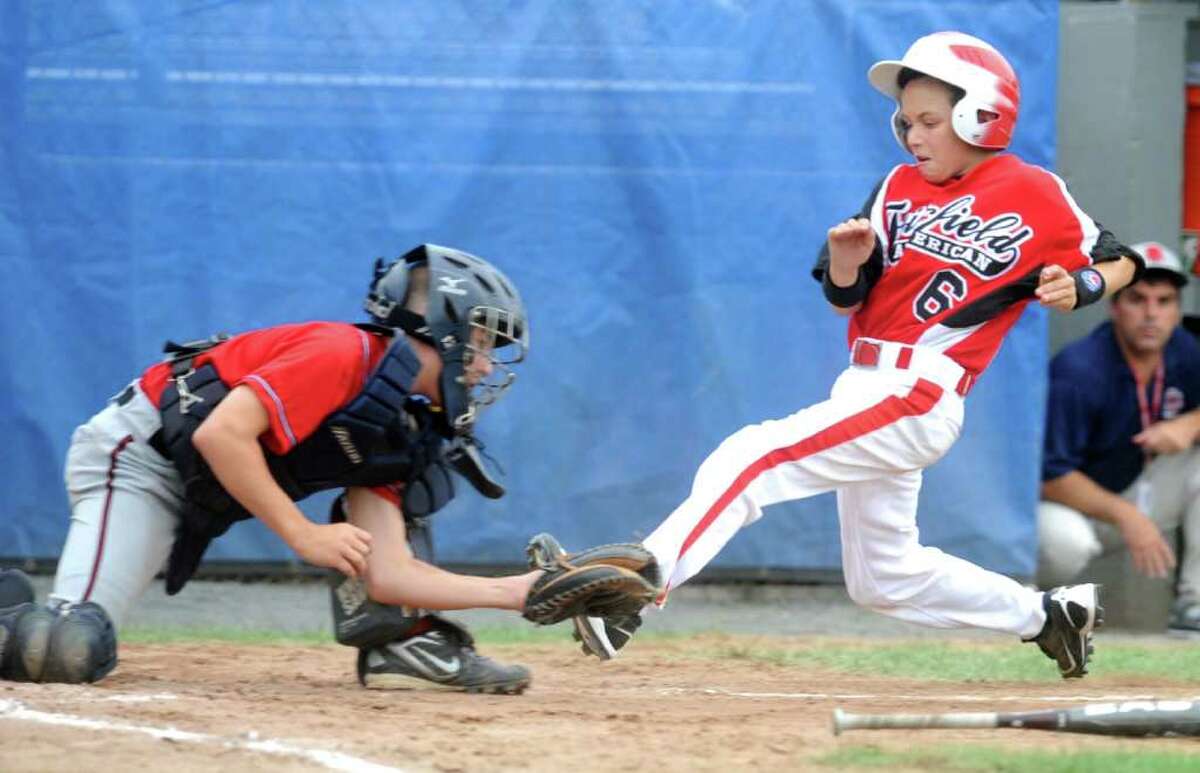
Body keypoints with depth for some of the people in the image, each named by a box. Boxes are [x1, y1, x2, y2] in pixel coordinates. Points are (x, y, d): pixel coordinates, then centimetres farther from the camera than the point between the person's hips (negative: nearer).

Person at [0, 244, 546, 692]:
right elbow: (221, 433, -32)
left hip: (206, 500, 9)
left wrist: (514, 591, -9)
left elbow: (387, 572, -5)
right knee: (73, 652, -27)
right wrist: (305, 536, -28)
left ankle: (400, 640, 0)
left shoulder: (406, 429, 4)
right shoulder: (343, 354, -22)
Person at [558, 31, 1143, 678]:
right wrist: (846, 262, -14)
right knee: (884, 580, 18)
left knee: (752, 458, -22)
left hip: (918, 396, -8)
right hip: (865, 391, 8)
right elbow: (845, 298, 9)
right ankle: (1048, 616, 30)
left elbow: (1120, 262, 7)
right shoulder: (900, 188, 12)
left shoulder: (1034, 194, -3)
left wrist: (1081, 287, -14)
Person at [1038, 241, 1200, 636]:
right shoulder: (1078, 371, -24)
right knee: (1065, 542, -39)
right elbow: (1050, 477, -26)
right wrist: (1126, 517, -34)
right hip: (1071, 503, -6)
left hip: (1136, 493, 6)